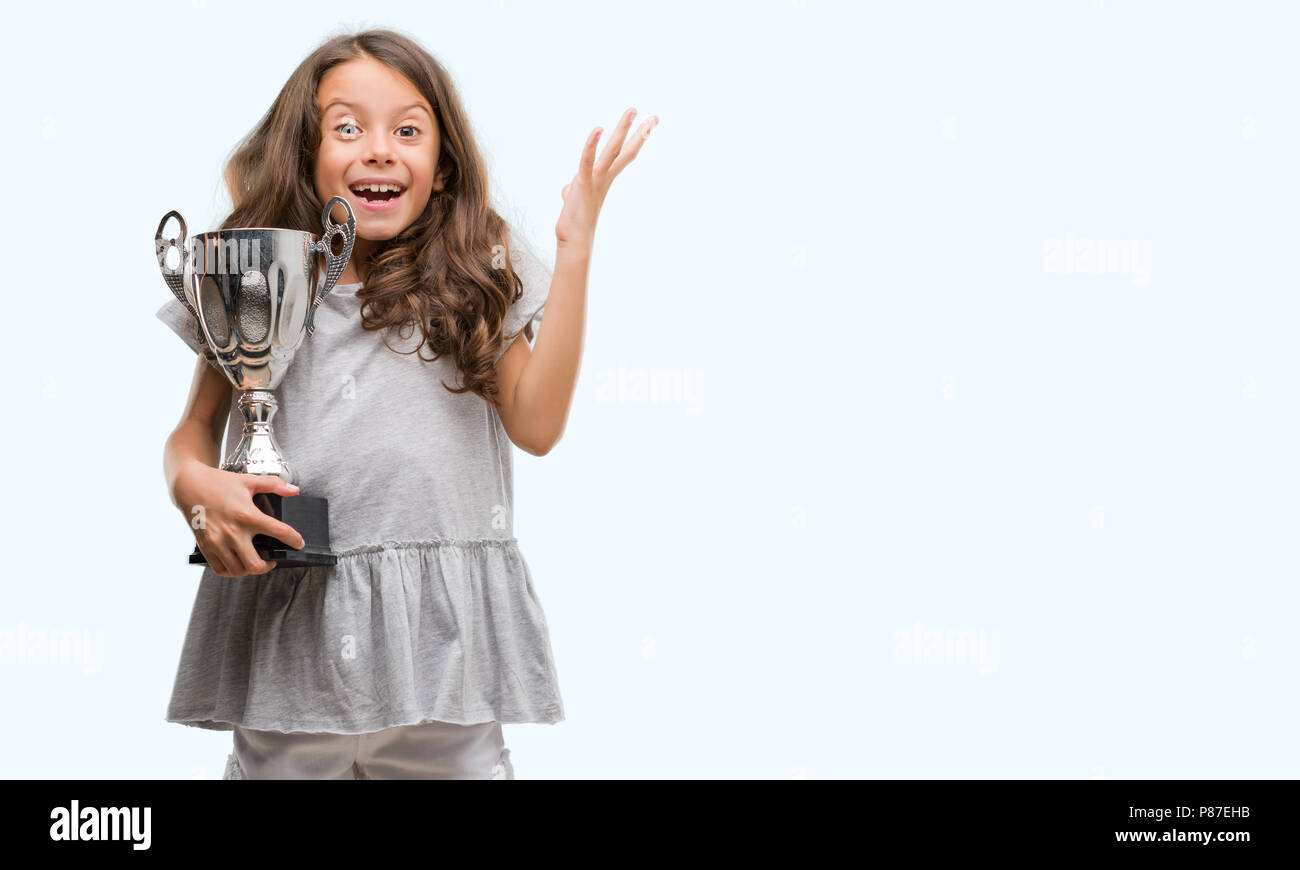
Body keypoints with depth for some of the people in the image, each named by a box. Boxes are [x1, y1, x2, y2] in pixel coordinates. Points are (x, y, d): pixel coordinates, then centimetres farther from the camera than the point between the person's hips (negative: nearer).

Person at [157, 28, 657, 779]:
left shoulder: (480, 274, 5)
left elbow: (536, 426, -5)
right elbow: (195, 429, 14)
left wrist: (575, 251, -7)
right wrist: (194, 486, -10)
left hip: (440, 633, 0)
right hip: (288, 626, 1)